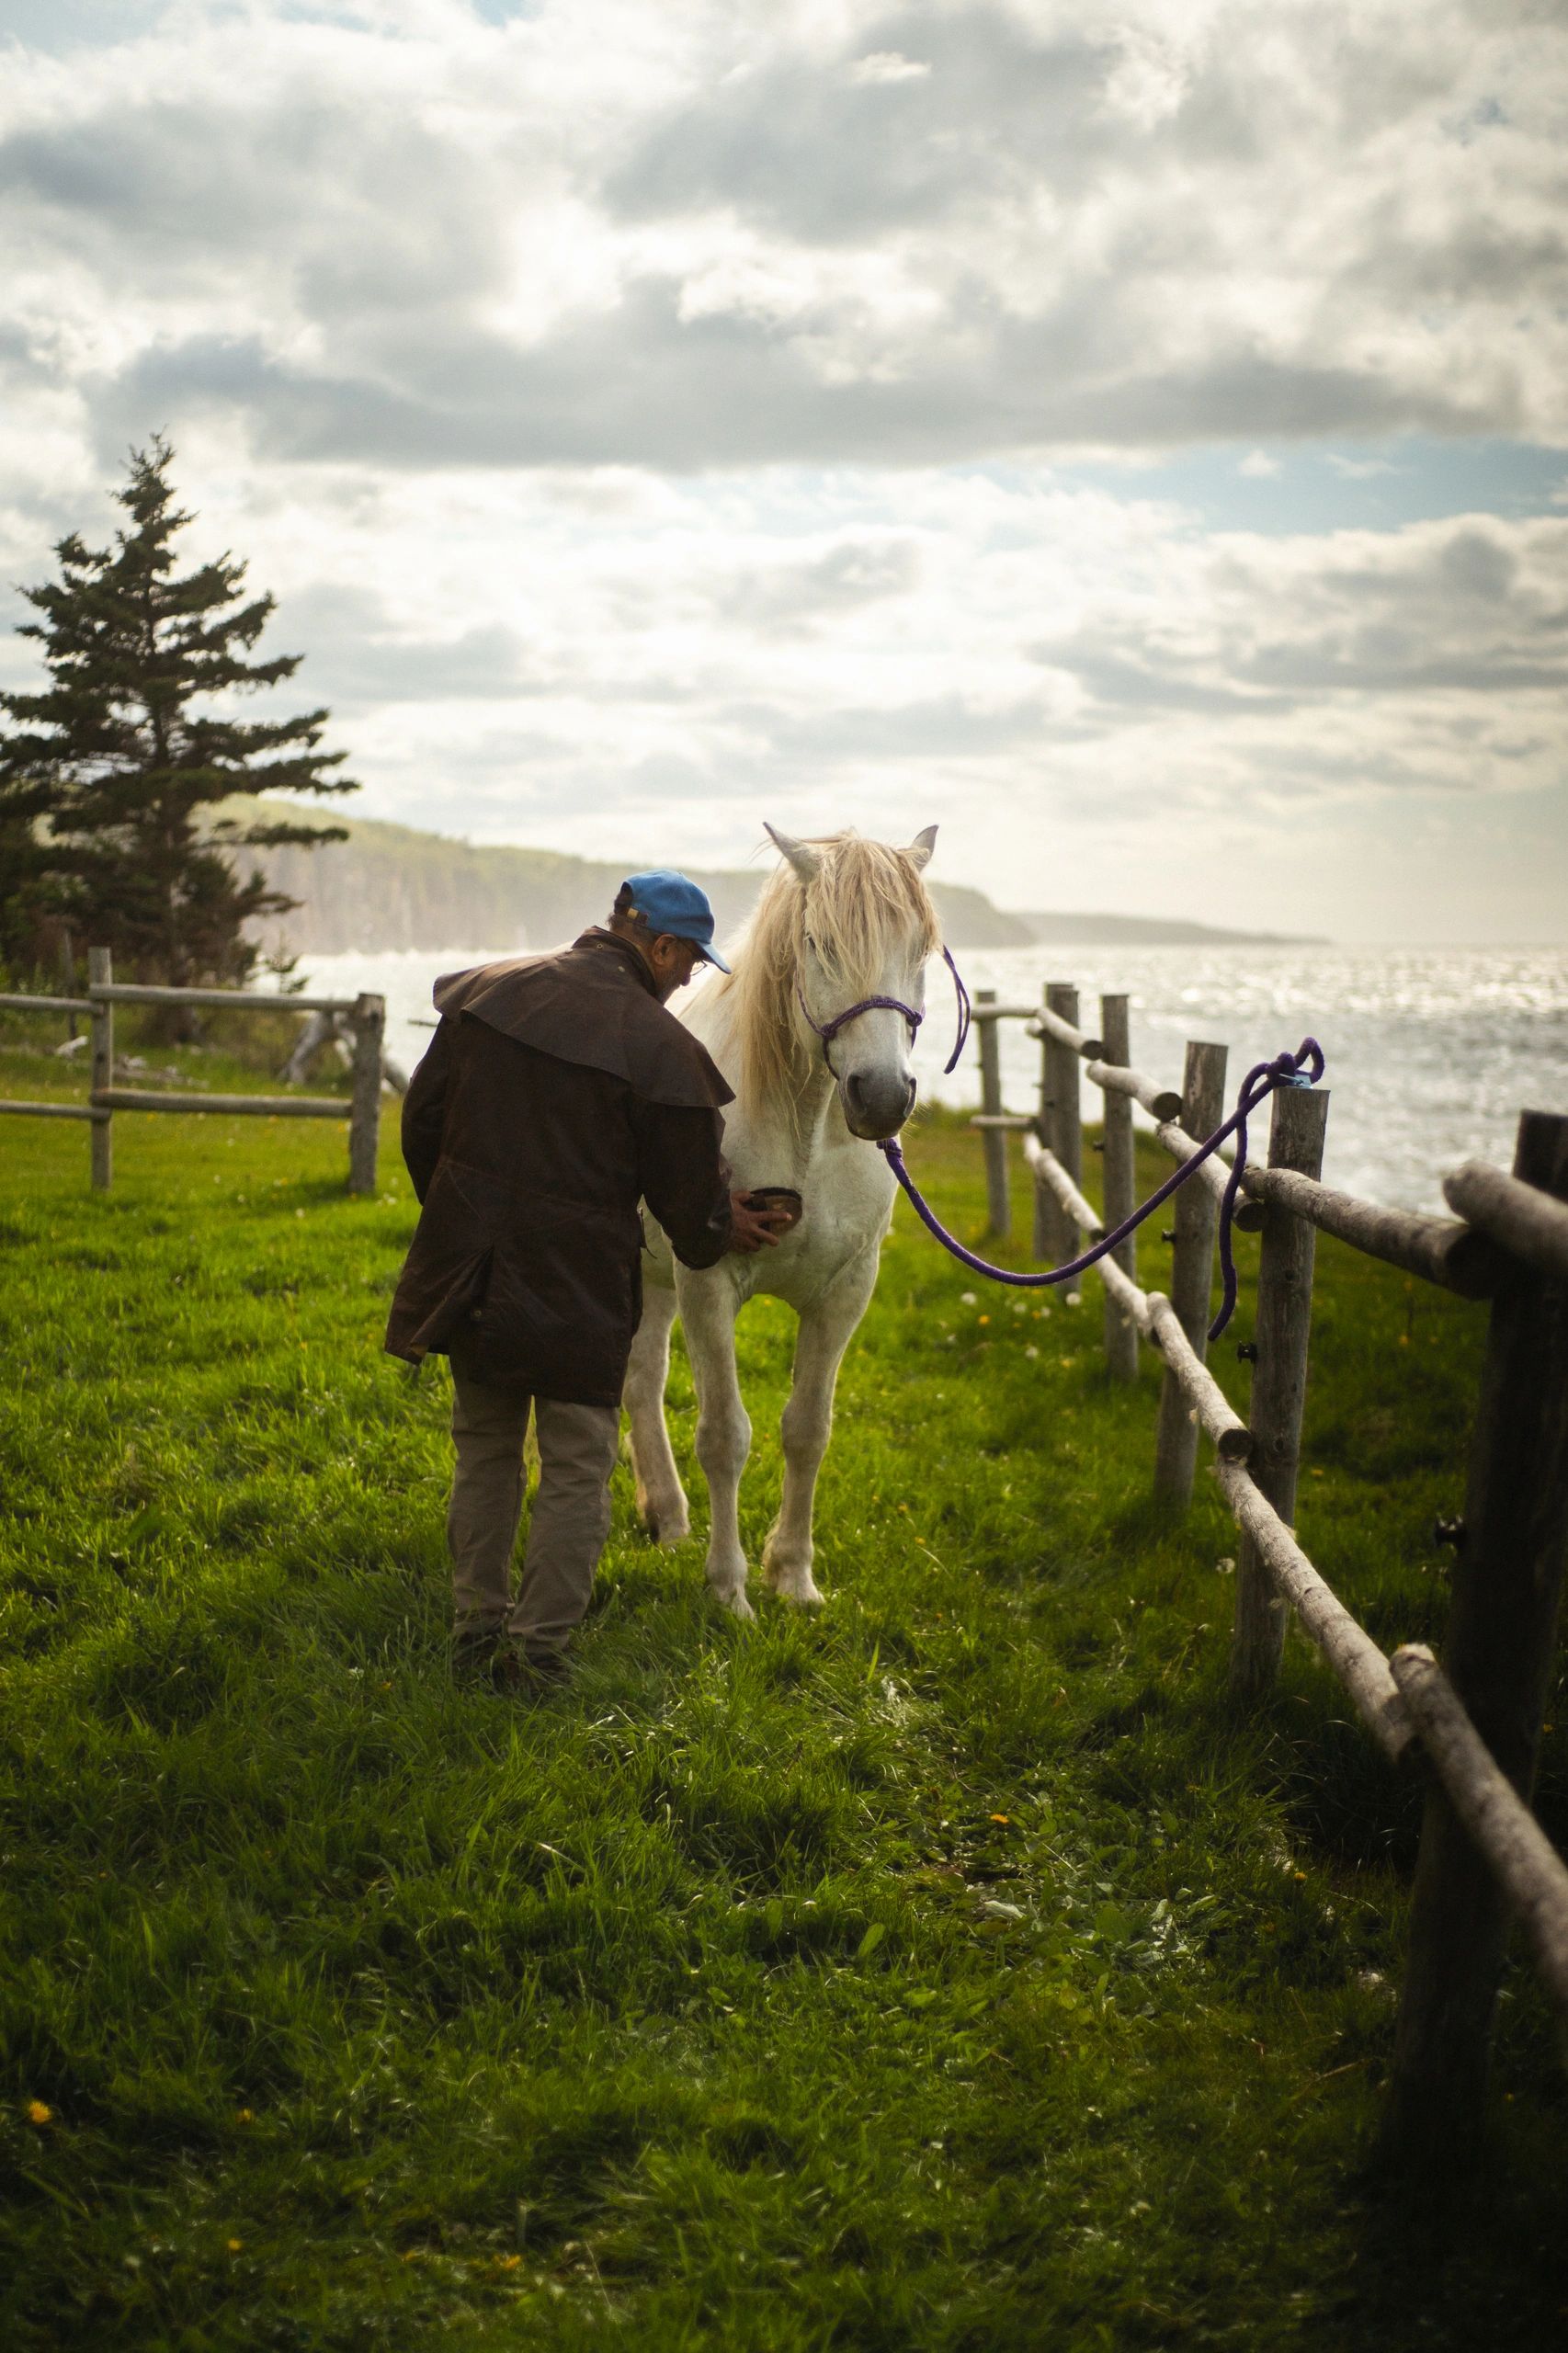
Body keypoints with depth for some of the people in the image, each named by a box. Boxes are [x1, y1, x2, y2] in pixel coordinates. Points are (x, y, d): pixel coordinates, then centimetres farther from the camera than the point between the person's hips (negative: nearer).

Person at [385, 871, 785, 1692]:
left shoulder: (483, 993, 2)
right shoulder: (662, 1048, -15)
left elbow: (421, 1122, 10)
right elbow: (690, 1194, -7)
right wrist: (721, 1232, 16)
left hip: (468, 1263, 6)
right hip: (579, 1286, -5)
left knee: (484, 1450, 19)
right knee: (576, 1468, 7)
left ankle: (476, 1626, 26)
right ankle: (537, 1651, 8)